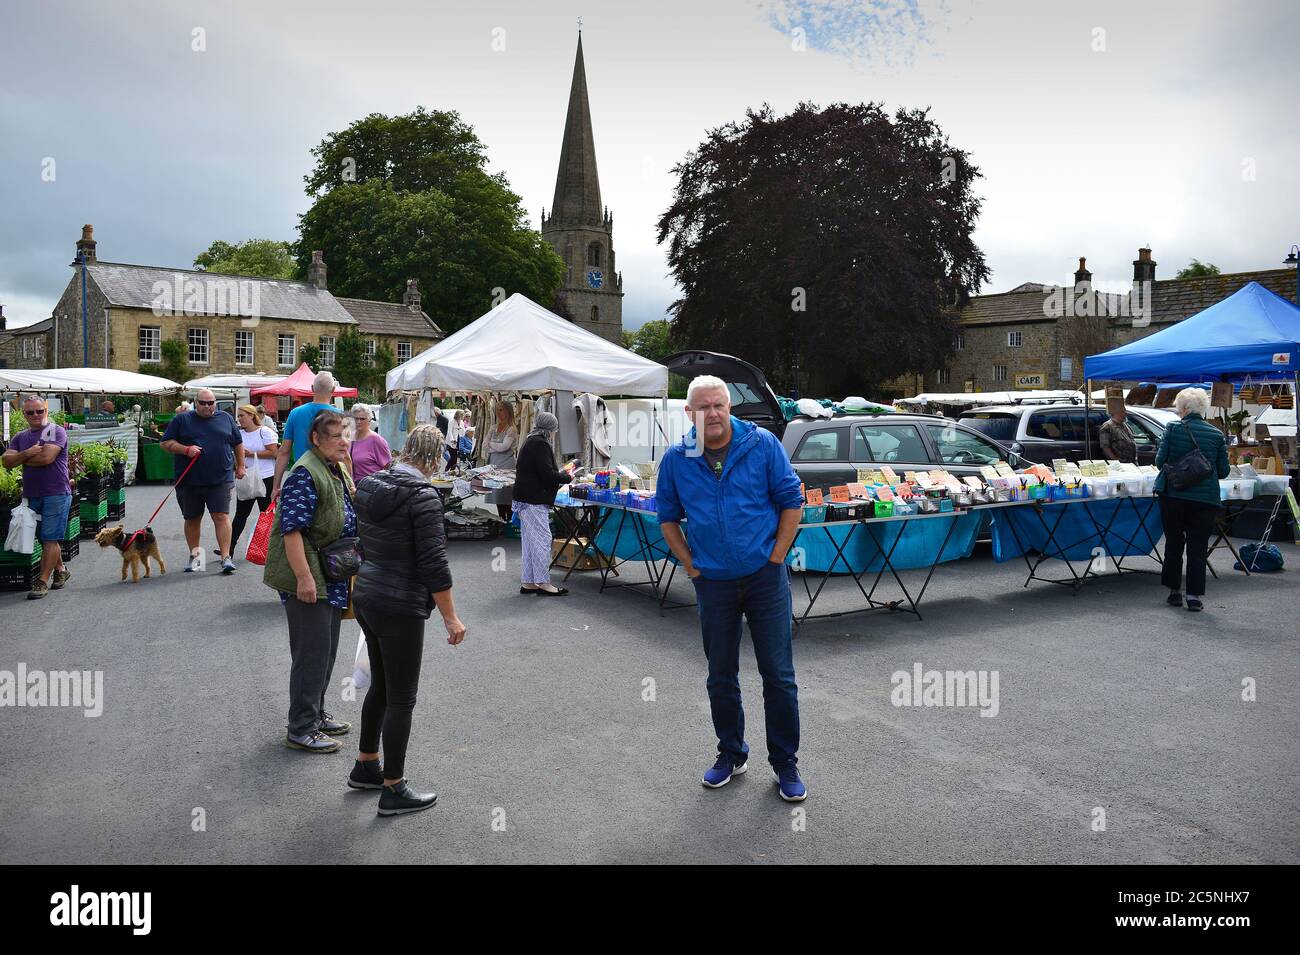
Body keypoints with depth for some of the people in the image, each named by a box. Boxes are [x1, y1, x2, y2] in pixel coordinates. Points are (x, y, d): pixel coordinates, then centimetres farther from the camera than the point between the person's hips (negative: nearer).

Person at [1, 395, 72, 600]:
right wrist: (28, 453, -14)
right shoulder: (20, 437, 14)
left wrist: (22, 459, -3)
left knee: (50, 539, -6)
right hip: (32, 496, 7)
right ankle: (60, 571, 30)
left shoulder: (56, 432, -5)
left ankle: (42, 581, -4)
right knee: (45, 539, 14)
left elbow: (46, 457, -19)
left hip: (56, 493, -7)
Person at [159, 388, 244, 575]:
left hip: (220, 480, -1)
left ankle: (226, 557, -9)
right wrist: (186, 449, -12)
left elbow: (238, 444, 18)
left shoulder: (226, 419, 10)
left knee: (221, 516, -9)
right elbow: (165, 443, 3)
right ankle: (194, 556, 24)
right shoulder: (181, 420, 5)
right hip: (189, 481, 1)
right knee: (192, 519, 11)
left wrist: (240, 466, 15)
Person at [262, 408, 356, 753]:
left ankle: (316, 714, 32)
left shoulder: (338, 471, 13)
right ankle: (301, 730, 7)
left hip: (331, 578, 10)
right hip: (308, 578, -10)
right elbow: (292, 530, -23)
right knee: (311, 652, -3)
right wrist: (304, 578, -26)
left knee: (326, 649, 18)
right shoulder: (305, 474, -18)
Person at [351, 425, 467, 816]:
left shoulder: (368, 486, 5)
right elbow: (433, 564, -20)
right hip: (400, 607, -8)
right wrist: (451, 618, -13)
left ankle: (366, 766, 36)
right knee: (401, 698, 3)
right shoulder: (423, 497, -19)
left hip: (366, 596, 8)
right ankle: (393, 790, 13)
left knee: (380, 685, 22)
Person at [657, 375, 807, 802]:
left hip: (765, 576, -2)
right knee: (721, 677, 13)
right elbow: (667, 517, 11)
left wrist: (775, 558, -5)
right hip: (713, 582, 2)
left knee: (778, 675, 3)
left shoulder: (762, 445, -6)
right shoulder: (676, 460, 0)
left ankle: (785, 763, 18)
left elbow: (792, 501, -2)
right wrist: (690, 565, 3)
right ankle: (731, 754, 31)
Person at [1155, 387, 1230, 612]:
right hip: (1205, 498, 0)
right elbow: (1224, 471, 3)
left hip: (1173, 495, 0)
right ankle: (1194, 596, 3)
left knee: (1173, 544, 12)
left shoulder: (1173, 429, -6)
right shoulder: (1217, 434, 0)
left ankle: (1174, 591, 20)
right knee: (1197, 547, 6)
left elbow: (1159, 460, -4)